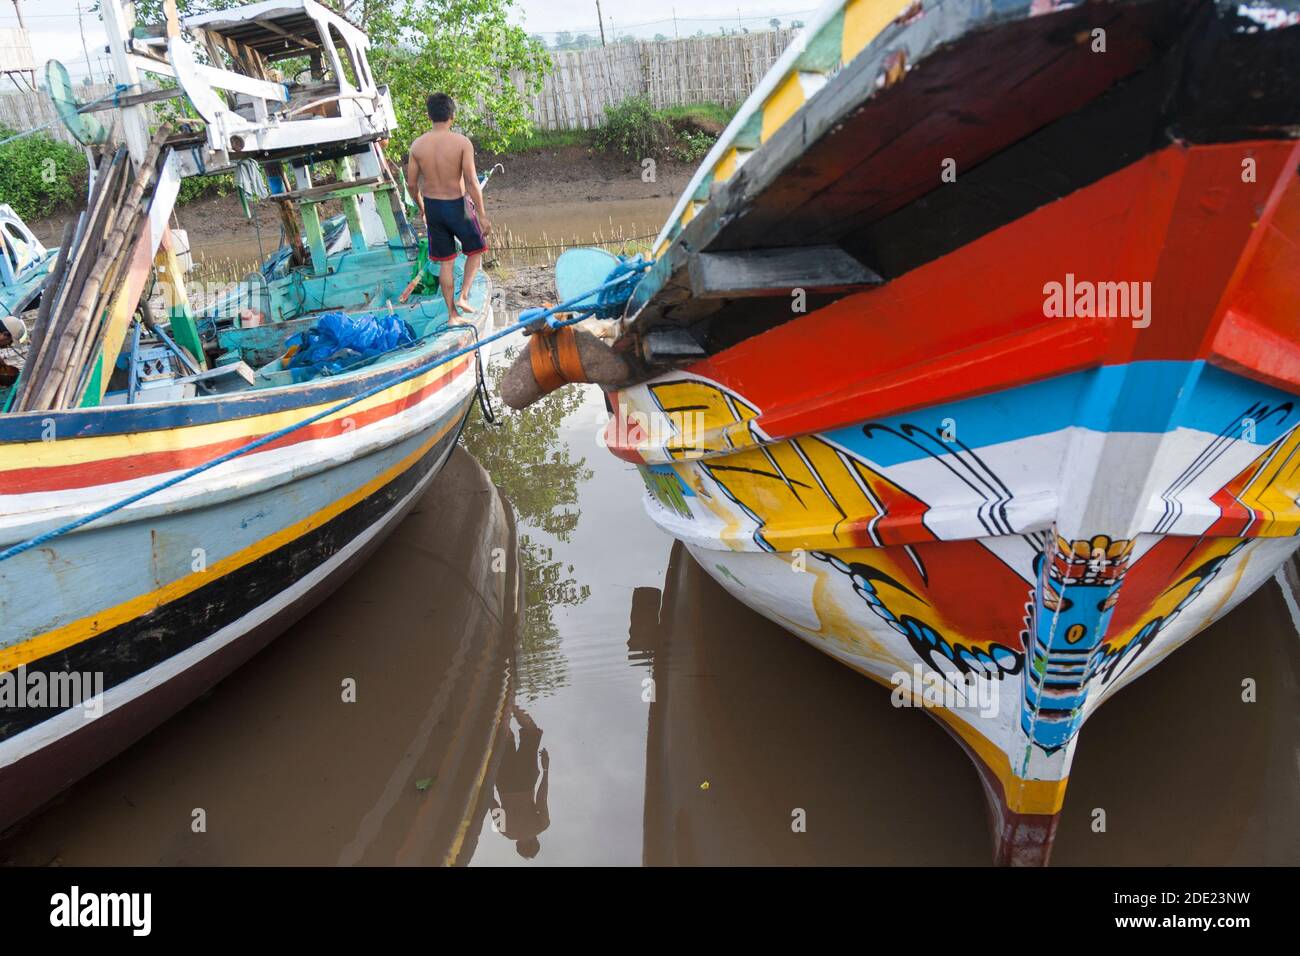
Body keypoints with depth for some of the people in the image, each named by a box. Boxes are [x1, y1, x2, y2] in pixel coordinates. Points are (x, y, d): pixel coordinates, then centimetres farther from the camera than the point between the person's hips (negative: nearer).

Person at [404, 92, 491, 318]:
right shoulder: (462, 143, -14)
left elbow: (412, 183, 2)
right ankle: (463, 296, 7)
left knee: (445, 262, 13)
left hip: (433, 206, 4)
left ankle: (452, 313, 18)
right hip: (458, 205, -3)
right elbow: (472, 182, -18)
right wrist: (482, 215, -11)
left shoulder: (417, 145, -3)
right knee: (475, 251, 20)